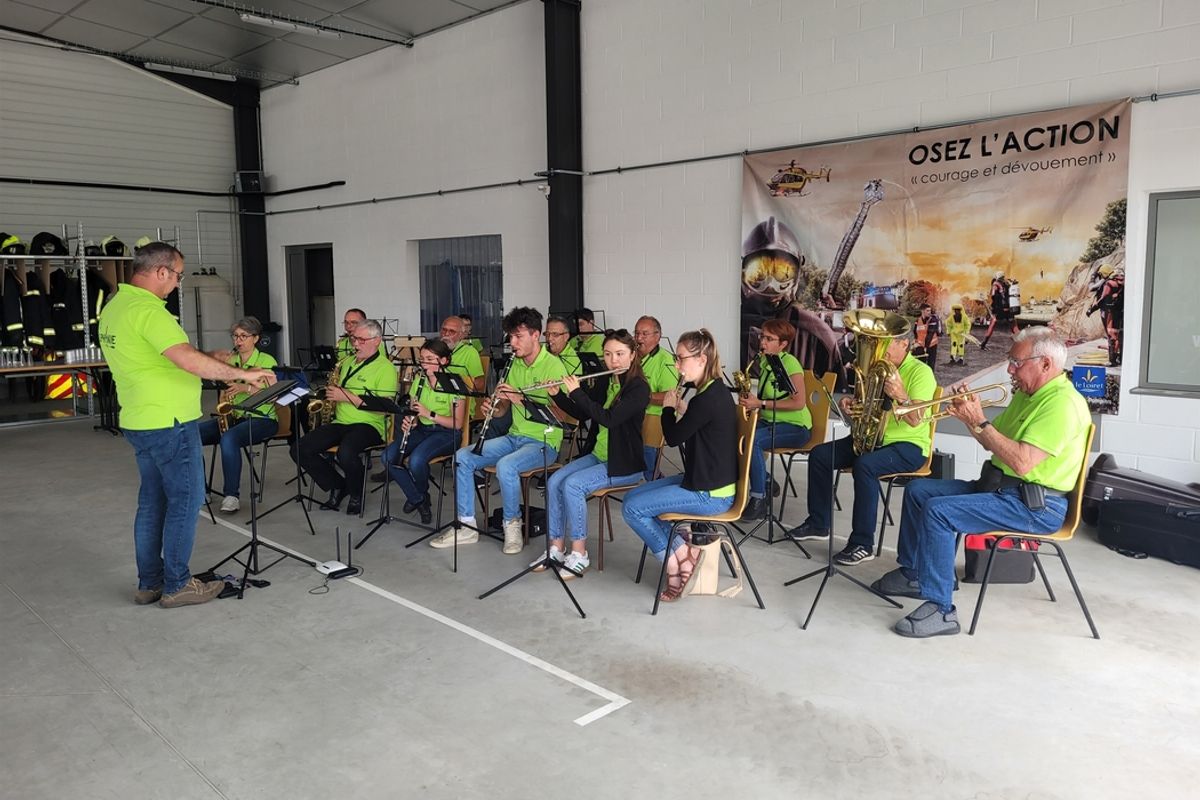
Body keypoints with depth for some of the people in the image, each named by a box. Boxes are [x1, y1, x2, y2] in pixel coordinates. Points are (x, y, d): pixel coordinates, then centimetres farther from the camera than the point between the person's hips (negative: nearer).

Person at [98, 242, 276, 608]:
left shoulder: (113, 307, 11)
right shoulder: (148, 310, -20)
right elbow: (189, 359, -30)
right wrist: (242, 374, -21)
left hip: (139, 422, 10)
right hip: (169, 424, -10)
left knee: (152, 502, 16)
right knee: (185, 501, 1)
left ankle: (149, 584, 23)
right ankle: (176, 585, 10)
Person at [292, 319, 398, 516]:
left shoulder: (386, 368, -6)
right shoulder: (347, 362, 18)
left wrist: (349, 397, -17)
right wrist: (331, 394, 7)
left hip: (369, 425, -7)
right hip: (340, 422, 7)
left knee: (346, 452, -37)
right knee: (299, 449, -12)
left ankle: (357, 495, -7)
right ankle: (337, 486, 5)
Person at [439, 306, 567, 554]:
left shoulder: (553, 366, -12)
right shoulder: (515, 364, 10)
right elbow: (503, 410, 14)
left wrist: (520, 398, -26)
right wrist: (494, 406, -10)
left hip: (544, 441, -7)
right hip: (514, 437, 8)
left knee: (506, 465, -34)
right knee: (462, 457, -8)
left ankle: (512, 524, -10)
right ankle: (467, 526, -1)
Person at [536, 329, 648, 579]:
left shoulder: (639, 388, -16)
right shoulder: (607, 382, 9)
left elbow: (608, 418, -28)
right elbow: (582, 414, 16)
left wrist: (577, 392, -22)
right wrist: (556, 395, 3)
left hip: (625, 465, -8)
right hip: (599, 456, 8)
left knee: (572, 484, -26)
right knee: (554, 481, -12)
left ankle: (579, 555, -15)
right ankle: (555, 548, -4)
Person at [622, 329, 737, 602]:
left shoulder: (709, 399, -23)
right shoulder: (713, 391, 8)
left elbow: (673, 437, -15)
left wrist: (668, 407, 1)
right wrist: (682, 410, 4)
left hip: (711, 494, -10)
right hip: (705, 480, 10)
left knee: (632, 509, -9)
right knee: (633, 496, 9)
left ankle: (677, 559, 3)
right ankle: (684, 549, 4)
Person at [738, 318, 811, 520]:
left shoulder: (790, 363, -14)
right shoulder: (764, 361, 9)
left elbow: (798, 403, -21)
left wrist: (761, 404, -23)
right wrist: (750, 402, 0)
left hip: (795, 426, -7)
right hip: (769, 421, 8)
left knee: (751, 440, -32)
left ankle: (759, 501, -24)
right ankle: (765, 482, -2)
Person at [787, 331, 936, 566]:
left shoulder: (920, 372, -11)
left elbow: (916, 421, -21)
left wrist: (901, 397, -39)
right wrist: (851, 405, -1)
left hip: (909, 445, -8)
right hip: (871, 438, 8)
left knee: (864, 464, -36)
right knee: (819, 454, -6)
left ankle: (863, 544, -30)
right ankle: (818, 523, 6)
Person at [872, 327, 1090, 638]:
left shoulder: (1062, 402, -19)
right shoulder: (1026, 394, 14)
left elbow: (1022, 463, -28)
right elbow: (993, 442, 19)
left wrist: (980, 422, -21)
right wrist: (970, 417, 0)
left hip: (1035, 506, -11)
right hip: (998, 486, 11)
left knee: (938, 510, -27)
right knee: (918, 490, 11)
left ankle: (941, 610, -20)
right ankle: (912, 573, 24)